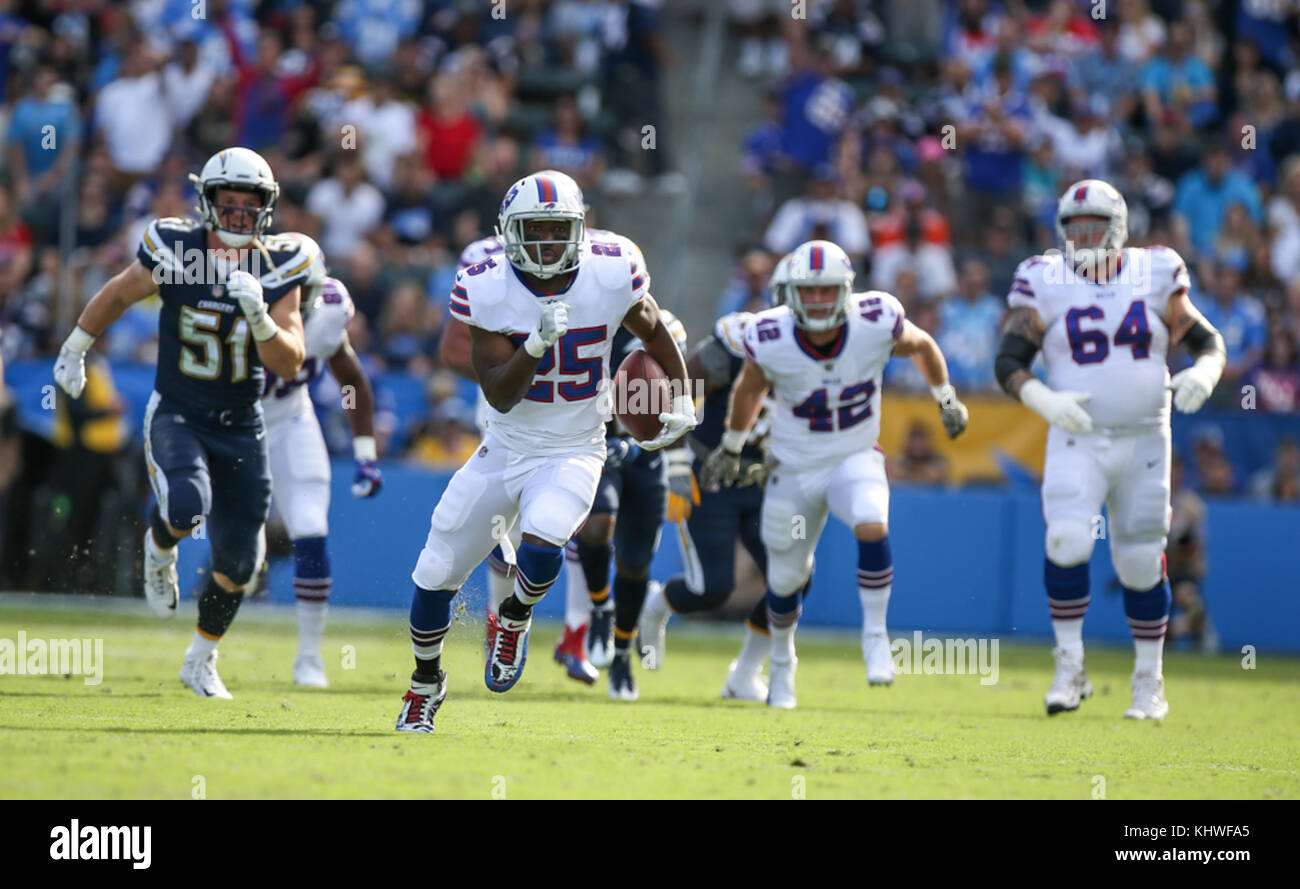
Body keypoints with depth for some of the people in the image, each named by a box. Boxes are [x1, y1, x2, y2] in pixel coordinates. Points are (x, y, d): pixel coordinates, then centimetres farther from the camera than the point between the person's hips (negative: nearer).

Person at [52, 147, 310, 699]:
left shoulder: (278, 267, -7)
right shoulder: (174, 252, -13)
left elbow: (289, 366, -10)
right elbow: (117, 296, 6)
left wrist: (258, 316, -27)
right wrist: (74, 350, 18)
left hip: (242, 426, 3)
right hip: (177, 417, -3)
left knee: (237, 560, 6)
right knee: (187, 506, -32)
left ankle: (201, 663, 32)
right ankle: (160, 548, 6)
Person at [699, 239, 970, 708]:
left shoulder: (876, 322, -20)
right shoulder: (771, 339, -19)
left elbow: (921, 346, 4)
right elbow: (749, 389, 3)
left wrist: (946, 399, 17)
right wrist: (731, 447, 16)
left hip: (855, 459, -1)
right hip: (795, 470, 1)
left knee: (872, 527, -32)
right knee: (785, 581, 11)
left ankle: (875, 637, -15)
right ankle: (782, 663, 40)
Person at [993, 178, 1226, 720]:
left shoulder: (1154, 279, 0)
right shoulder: (1046, 285, -3)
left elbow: (1205, 339, 6)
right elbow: (1008, 360, -5)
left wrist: (1203, 372, -17)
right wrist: (1043, 400, -23)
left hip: (1144, 442, 1)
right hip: (1077, 443, -1)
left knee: (1142, 563, 6)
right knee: (1067, 542, -21)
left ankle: (1149, 682, 22)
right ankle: (1069, 670, -8)